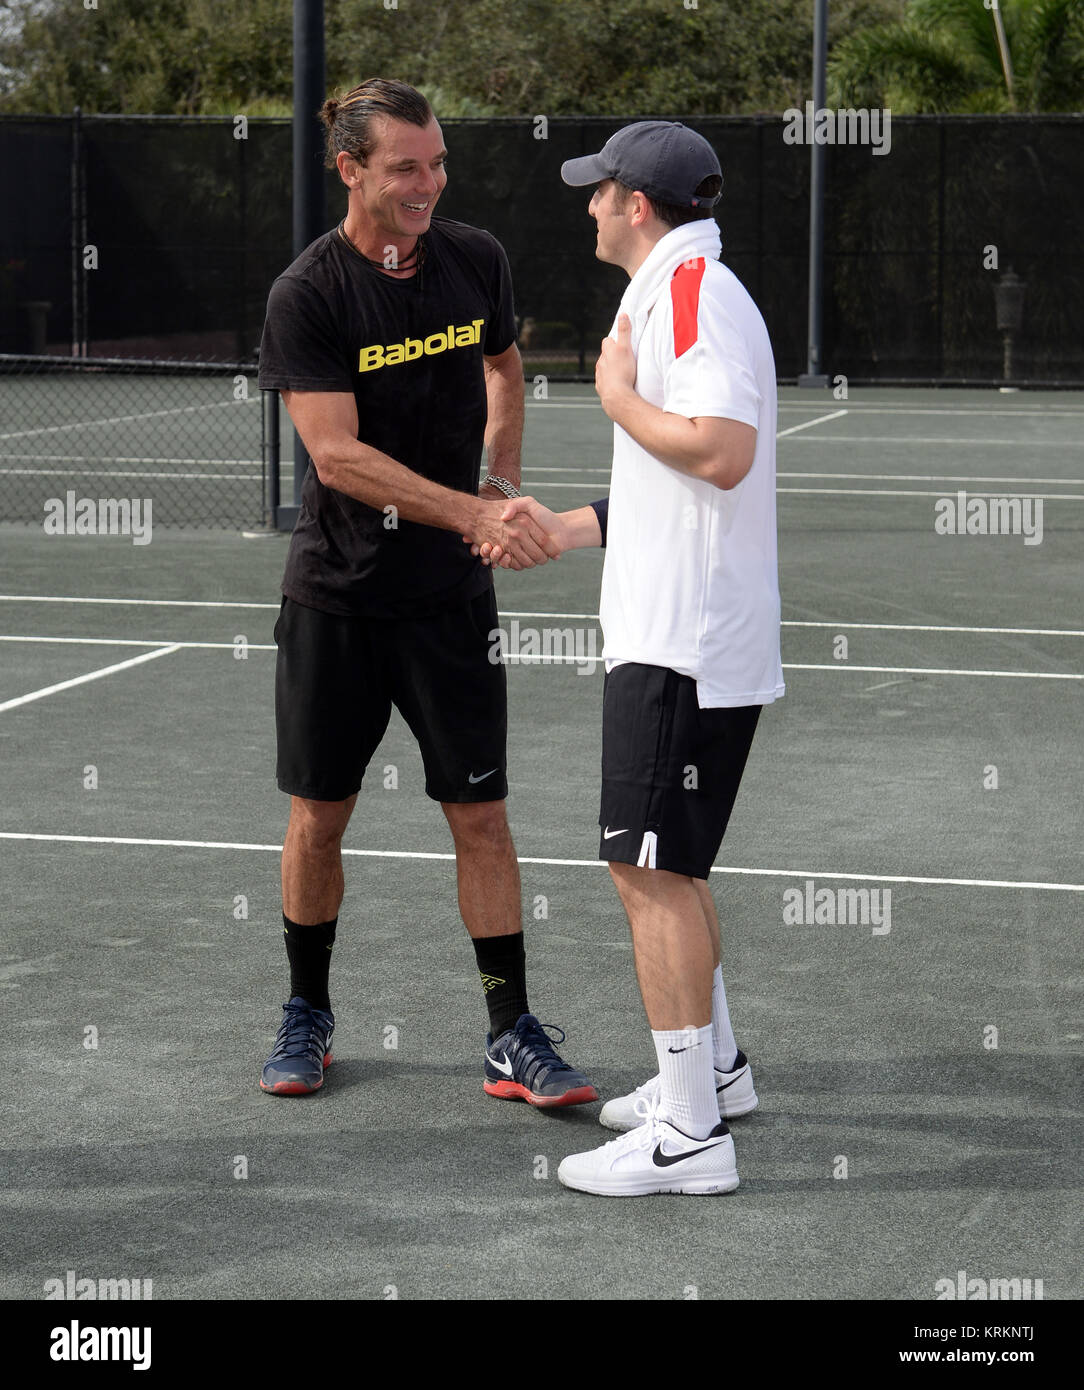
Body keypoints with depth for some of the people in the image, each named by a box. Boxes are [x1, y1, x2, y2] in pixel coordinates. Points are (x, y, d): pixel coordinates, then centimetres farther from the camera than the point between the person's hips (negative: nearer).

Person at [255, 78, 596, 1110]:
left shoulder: (476, 261, 0)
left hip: (448, 596, 2)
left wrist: (504, 475, 7)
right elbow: (338, 454, -22)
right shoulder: (307, 296, -13)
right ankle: (306, 1017, 27)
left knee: (481, 816, 1)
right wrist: (473, 512, -30)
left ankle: (511, 1040, 9)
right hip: (335, 596, -2)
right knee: (317, 818, 8)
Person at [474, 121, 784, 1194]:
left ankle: (690, 1133, -4)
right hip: (672, 629, 11)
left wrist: (620, 395, -14)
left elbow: (723, 453, -28)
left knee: (650, 869, -8)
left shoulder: (696, 290, -14)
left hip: (682, 642, -11)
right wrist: (562, 528, 18)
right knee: (664, 863, 20)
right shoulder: (673, 294, 18)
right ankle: (713, 1069, 34)